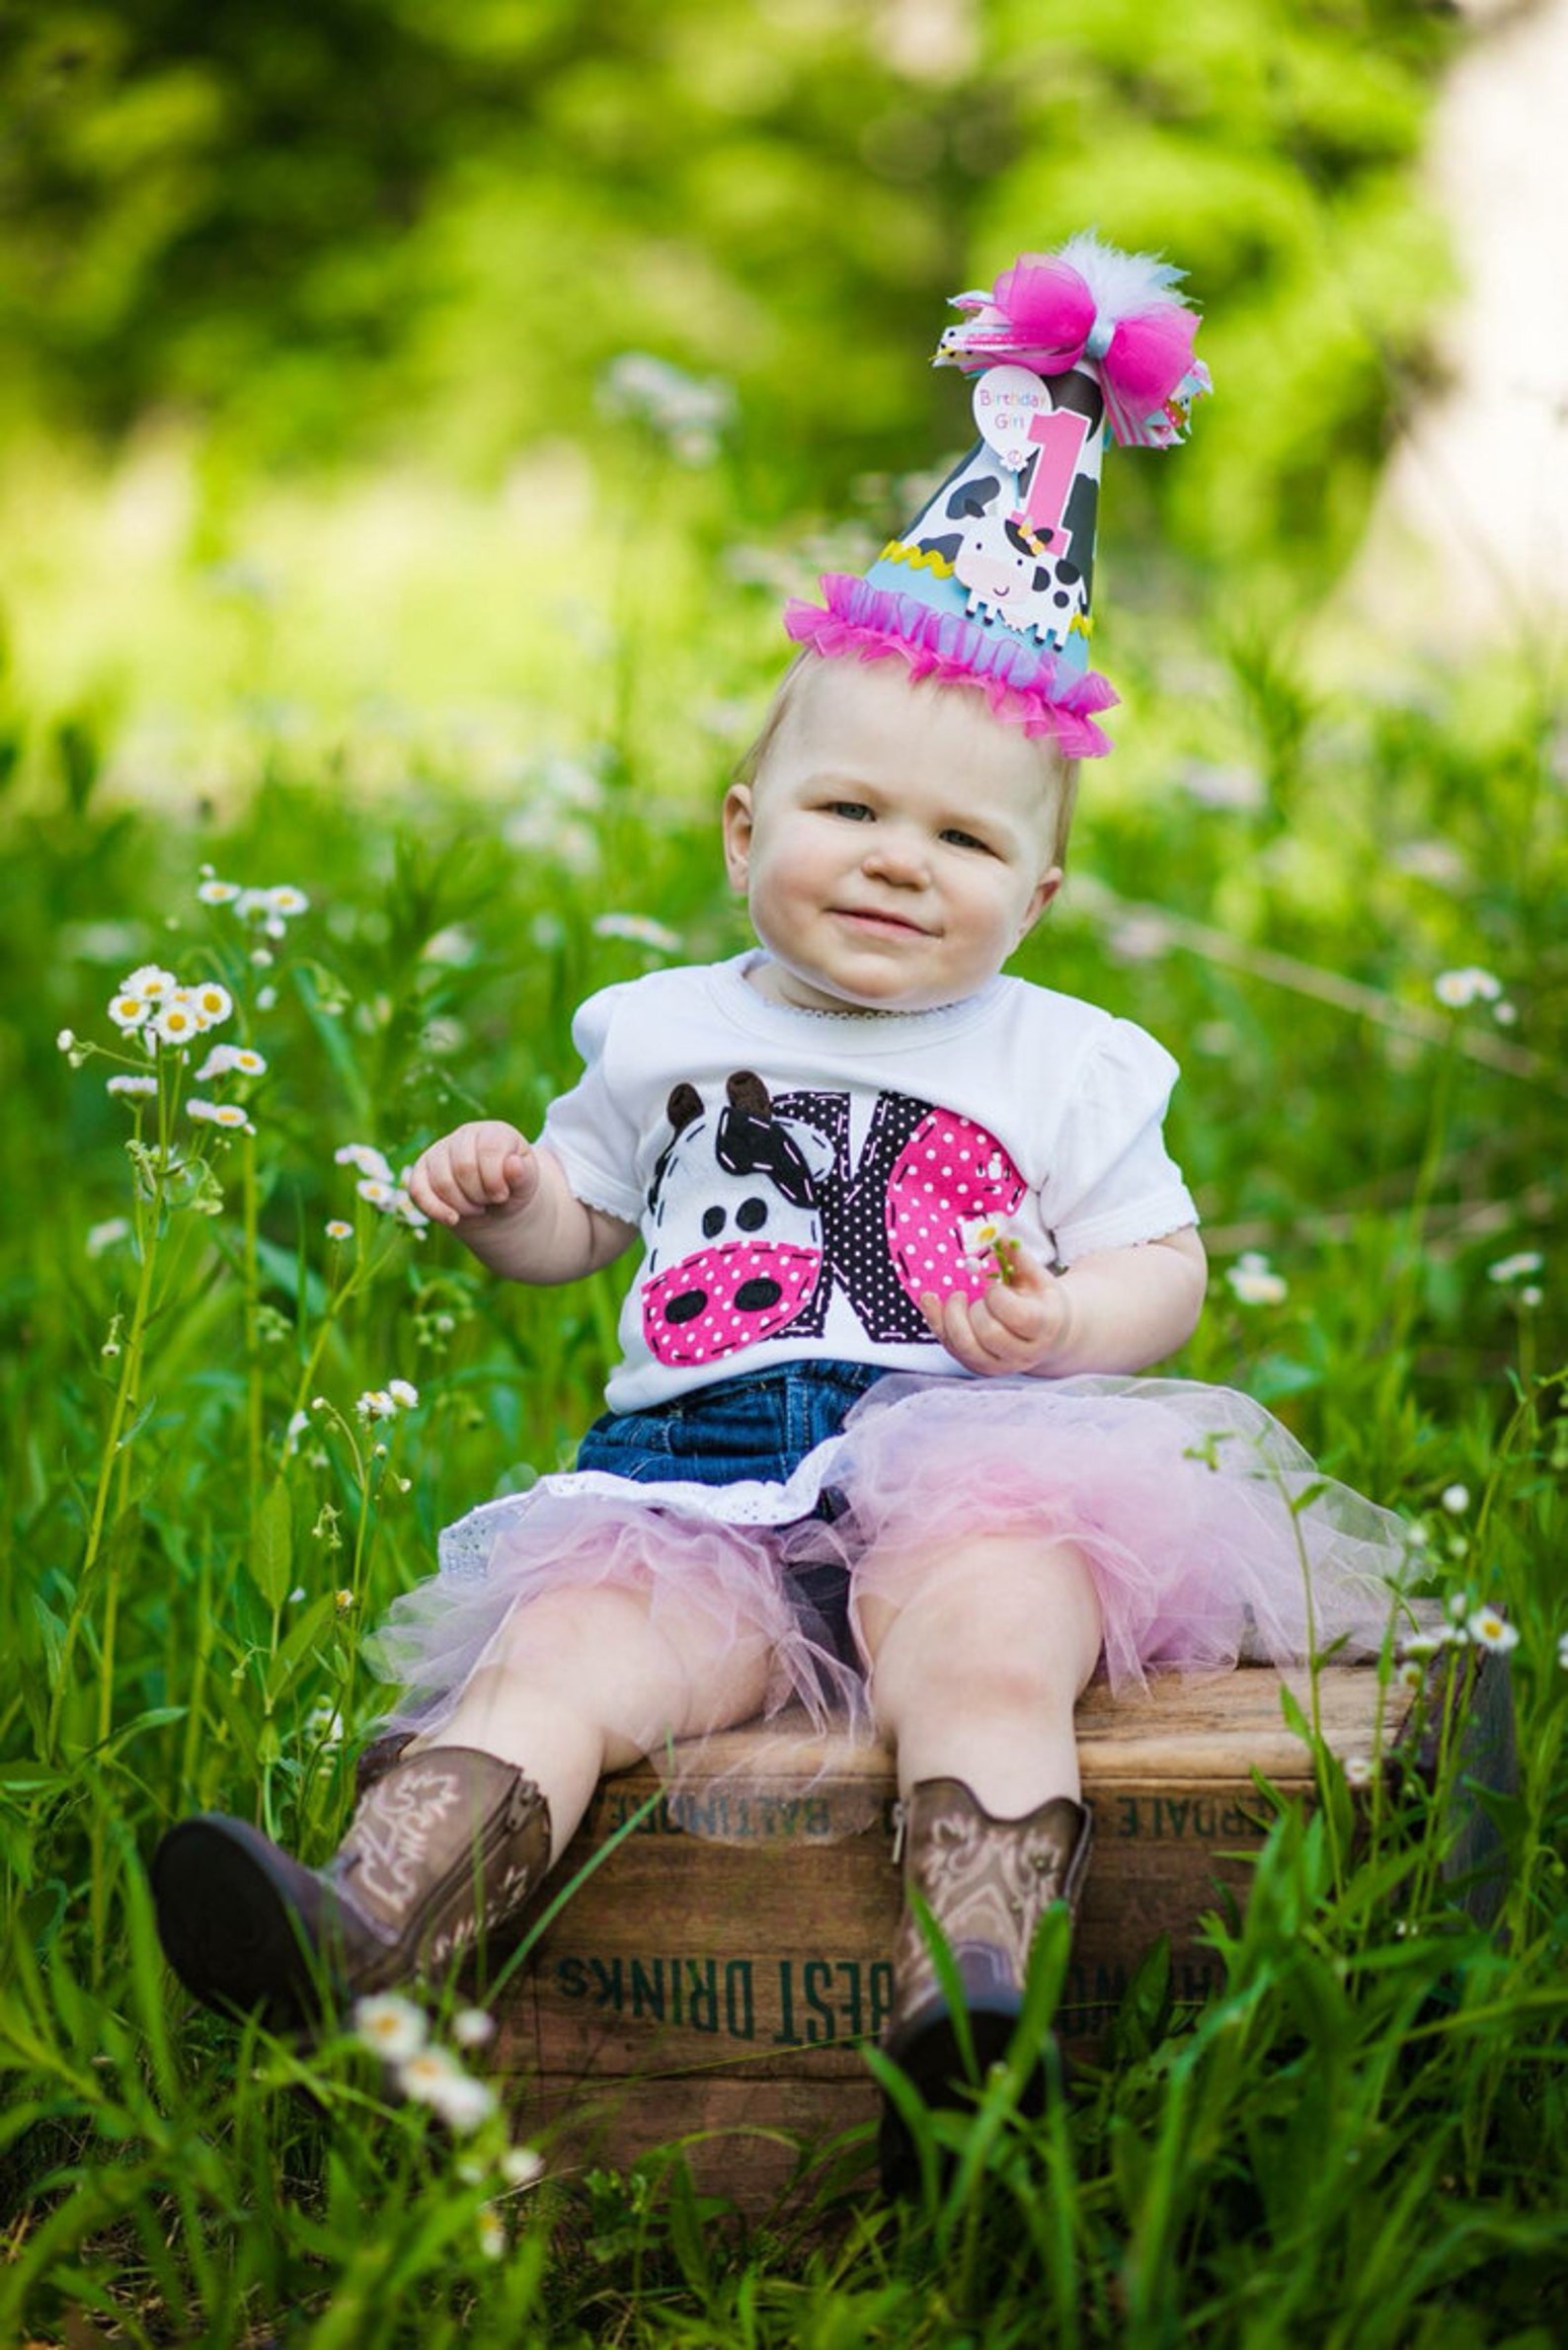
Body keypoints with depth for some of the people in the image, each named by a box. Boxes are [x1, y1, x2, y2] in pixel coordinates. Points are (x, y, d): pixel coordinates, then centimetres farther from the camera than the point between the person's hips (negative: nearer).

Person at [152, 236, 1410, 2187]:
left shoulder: (1064, 1067, 12)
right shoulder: (672, 1033, 17)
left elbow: (1164, 1266, 14)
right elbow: (577, 1223, 26)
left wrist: (1071, 1319, -8)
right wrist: (501, 1198, 3)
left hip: (969, 1472, -1)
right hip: (698, 1490, 2)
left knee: (989, 1654, -34)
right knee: (563, 1651, -25)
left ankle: (963, 2010, -46)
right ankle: (365, 1924, -45)